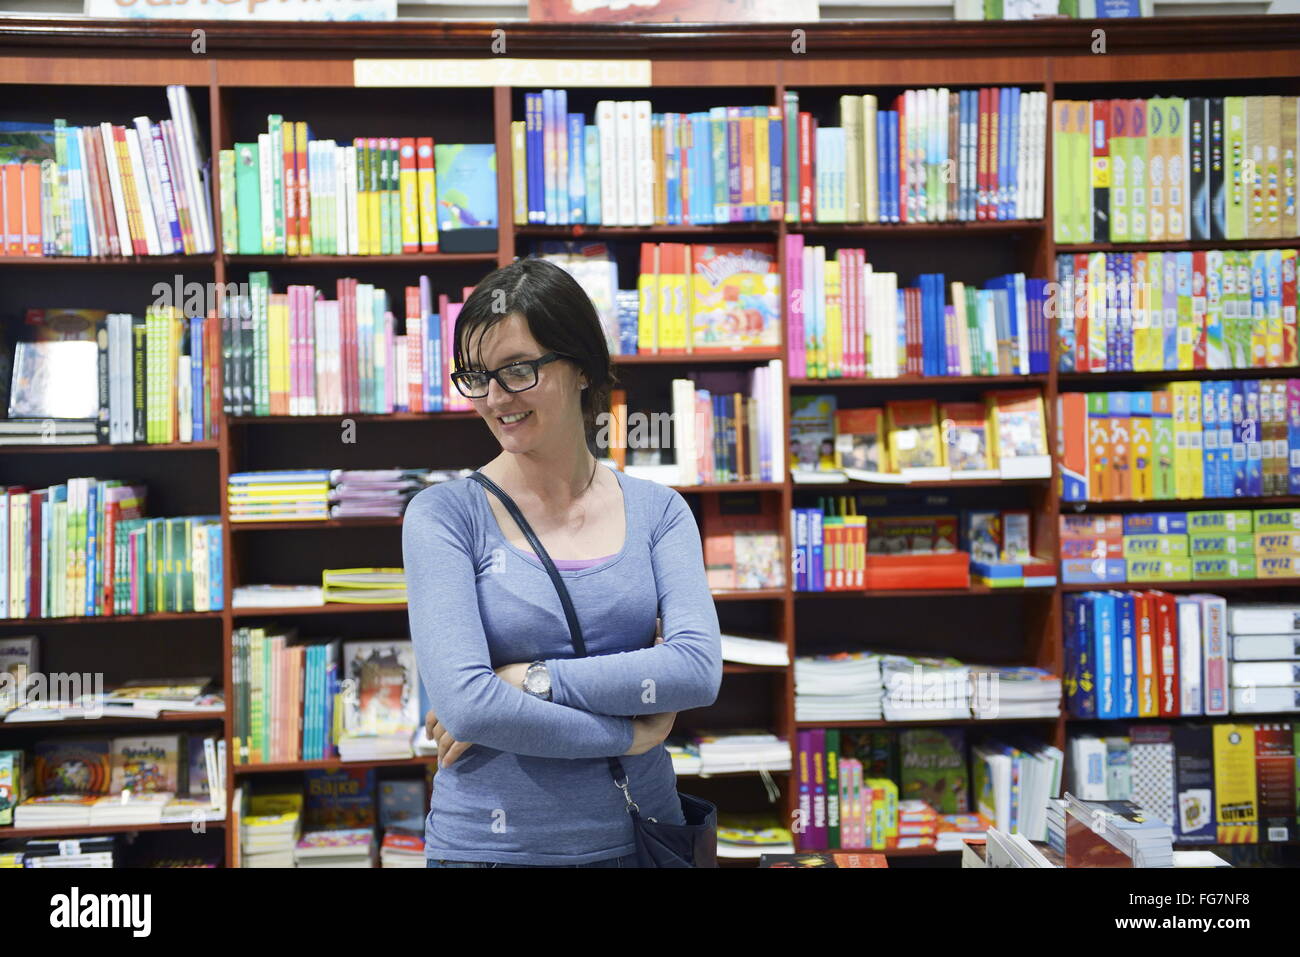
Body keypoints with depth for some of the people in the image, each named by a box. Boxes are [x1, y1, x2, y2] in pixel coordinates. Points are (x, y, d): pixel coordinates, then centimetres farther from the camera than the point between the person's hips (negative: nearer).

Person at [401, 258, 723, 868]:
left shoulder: (657, 510, 0)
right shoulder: (444, 515, -8)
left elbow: (699, 667, -13)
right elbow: (465, 700, -19)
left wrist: (531, 680, -18)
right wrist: (627, 734, -14)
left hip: (639, 834, 2)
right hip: (490, 845, -2)